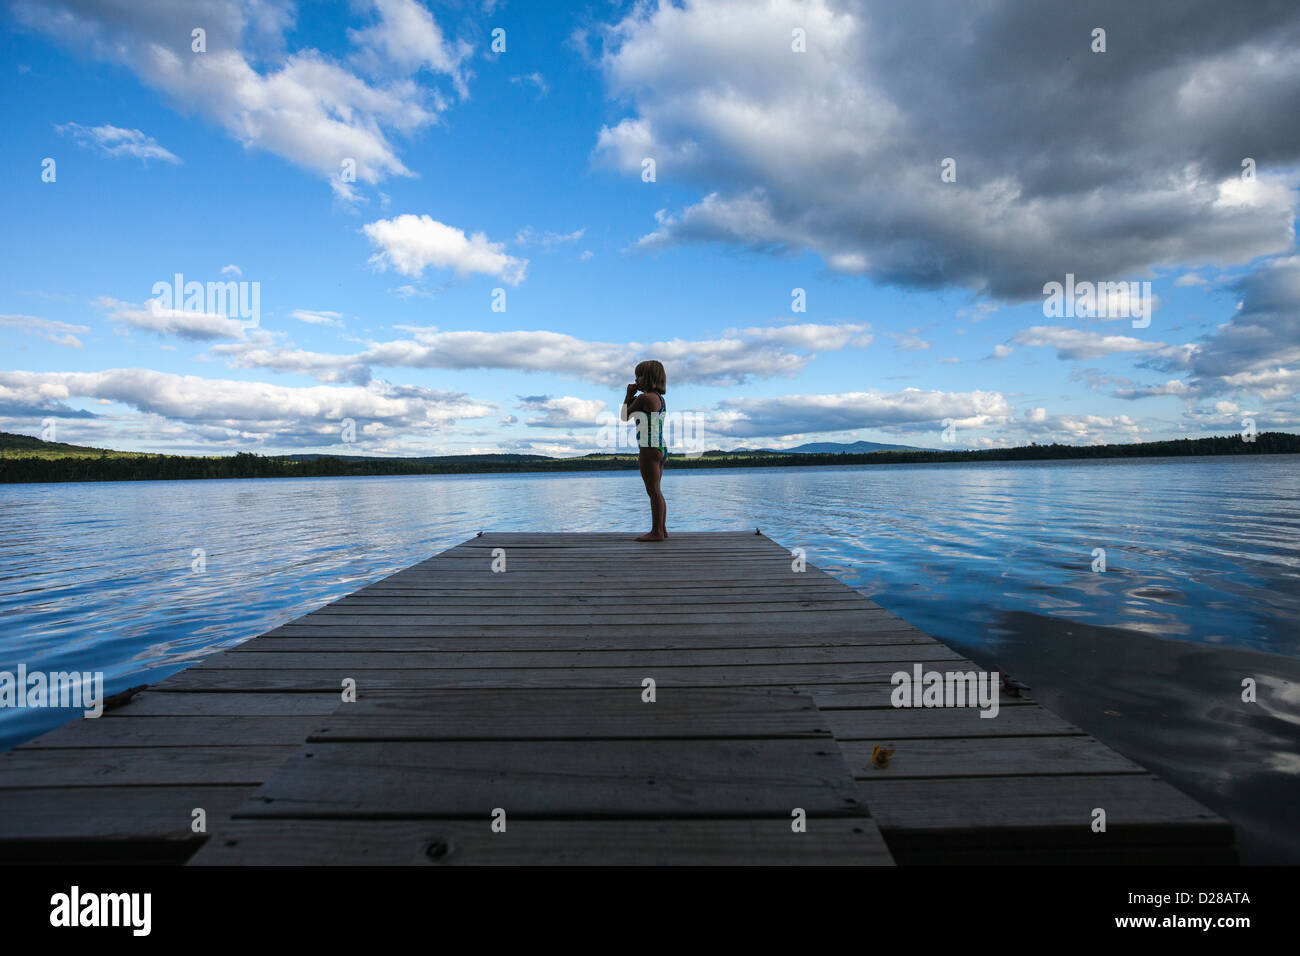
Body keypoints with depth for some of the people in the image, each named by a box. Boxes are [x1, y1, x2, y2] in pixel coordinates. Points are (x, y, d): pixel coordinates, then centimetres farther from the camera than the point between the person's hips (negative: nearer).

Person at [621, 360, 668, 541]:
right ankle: (662, 529, 17)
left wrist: (629, 395, 8)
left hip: (649, 449, -9)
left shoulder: (644, 398, -11)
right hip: (661, 447, 9)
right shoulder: (660, 399, 15)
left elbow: (624, 416, -1)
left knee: (653, 491, -7)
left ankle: (657, 532, -5)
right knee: (656, 491, 14)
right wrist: (633, 397, 18)